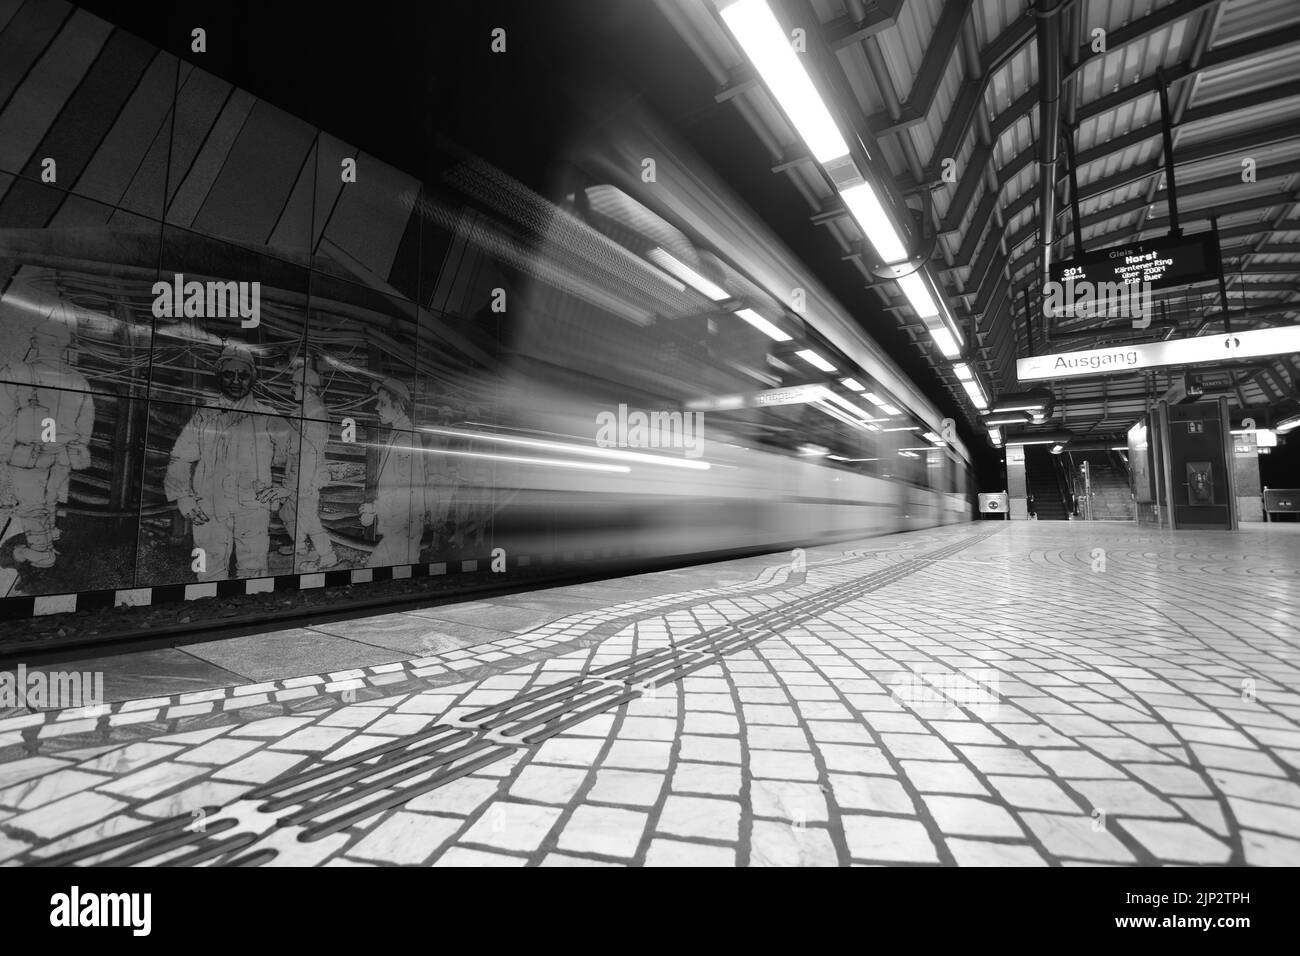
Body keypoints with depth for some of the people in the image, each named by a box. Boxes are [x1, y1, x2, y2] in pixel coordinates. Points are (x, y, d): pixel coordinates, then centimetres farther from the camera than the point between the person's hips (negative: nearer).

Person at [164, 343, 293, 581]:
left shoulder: (269, 420, 9)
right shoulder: (203, 417, 14)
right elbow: (180, 461, 13)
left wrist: (281, 489, 0)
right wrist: (184, 499, 2)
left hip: (254, 508, -1)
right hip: (208, 511, 2)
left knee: (253, 571, -6)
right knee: (210, 574, 2)